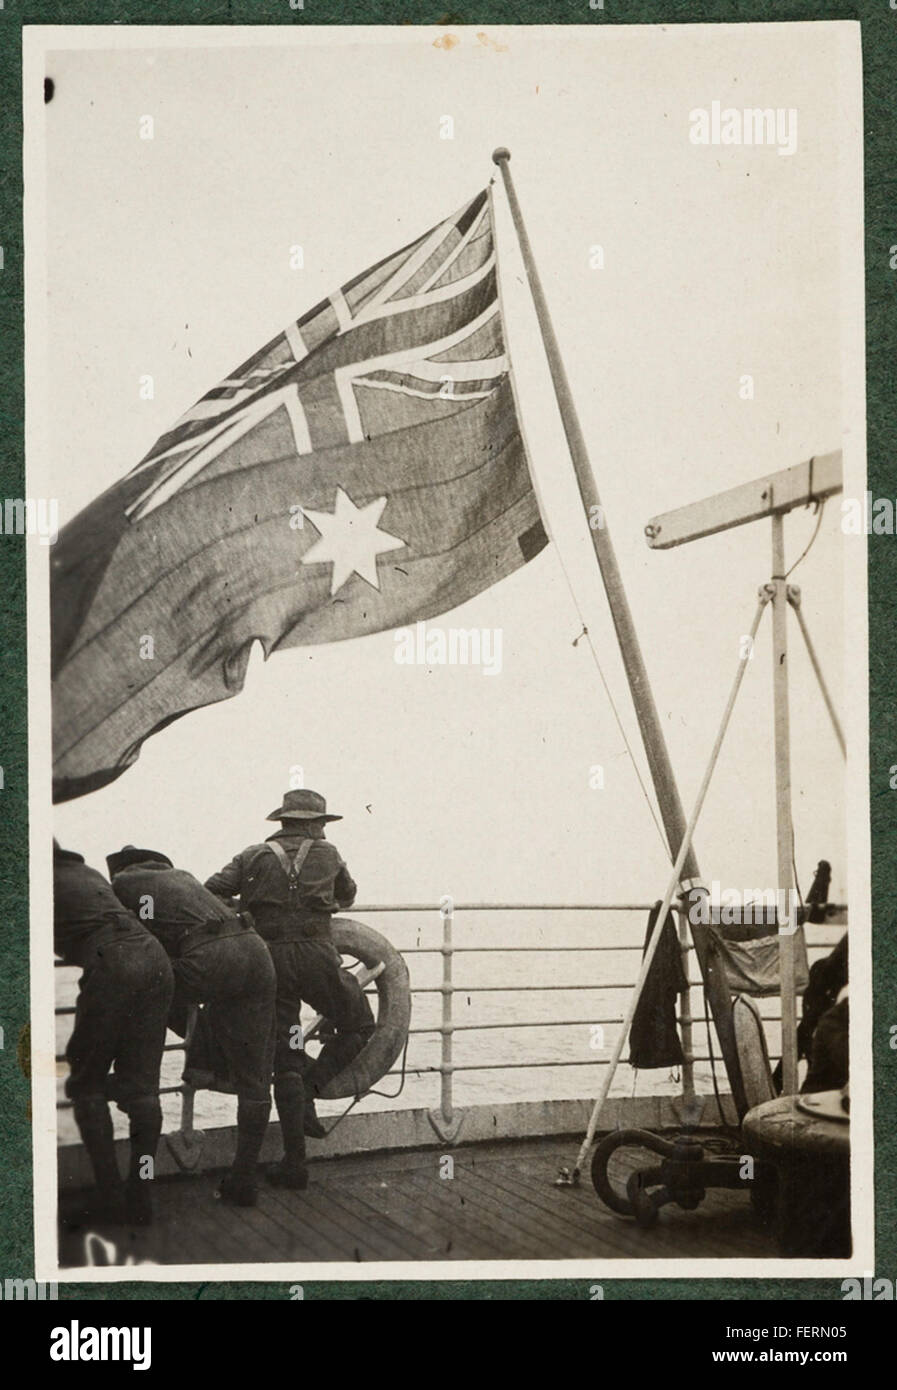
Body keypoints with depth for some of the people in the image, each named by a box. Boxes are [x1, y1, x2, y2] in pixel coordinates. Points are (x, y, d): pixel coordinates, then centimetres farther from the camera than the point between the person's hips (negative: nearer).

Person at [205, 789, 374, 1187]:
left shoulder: (253, 857, 12)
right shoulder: (327, 854, 13)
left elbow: (210, 895, 2)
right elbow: (347, 897, 30)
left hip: (266, 960, 2)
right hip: (315, 956, -2)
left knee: (285, 1060, 8)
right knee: (357, 1027, 20)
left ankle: (295, 1161, 6)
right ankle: (310, 1087, -2)